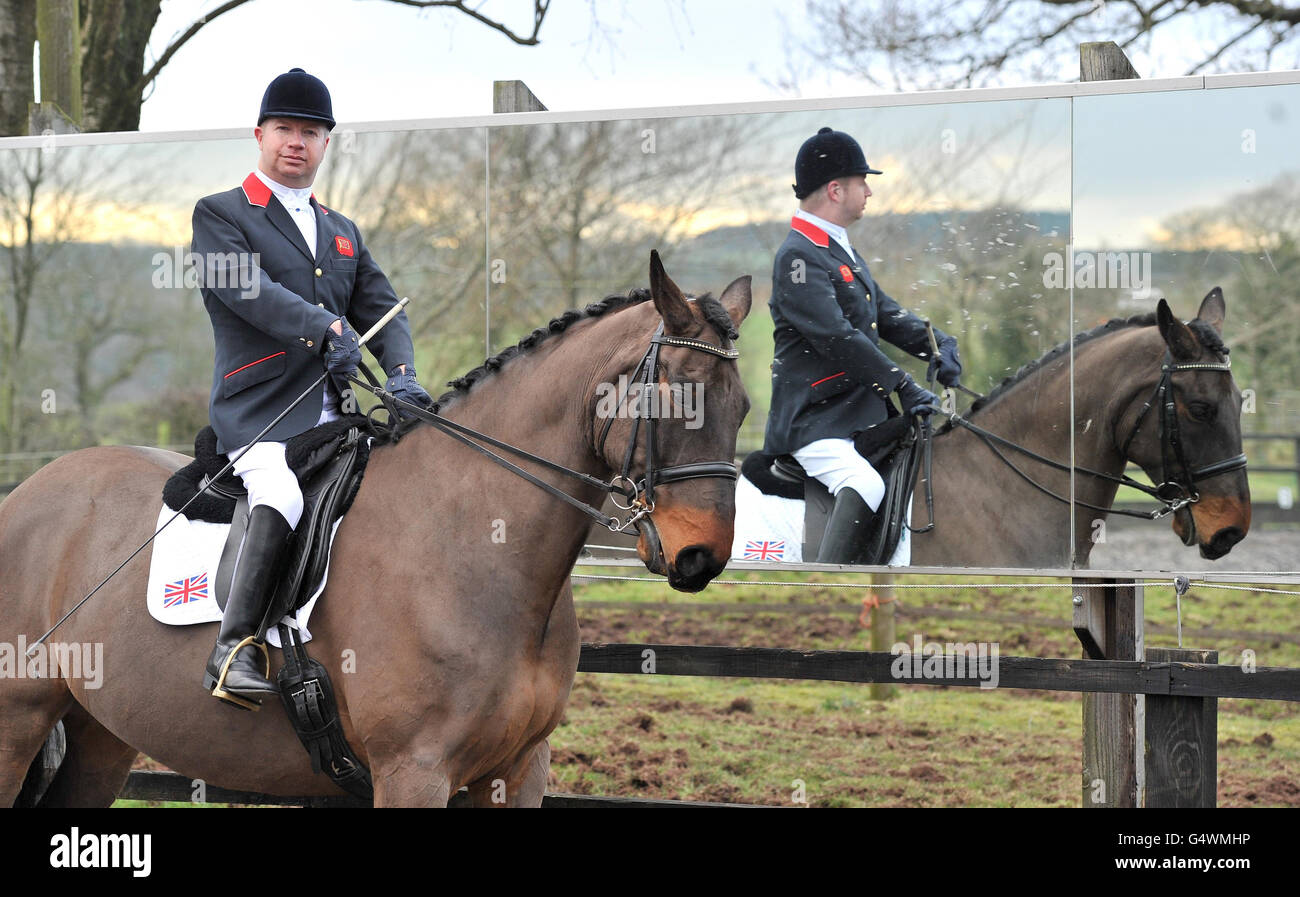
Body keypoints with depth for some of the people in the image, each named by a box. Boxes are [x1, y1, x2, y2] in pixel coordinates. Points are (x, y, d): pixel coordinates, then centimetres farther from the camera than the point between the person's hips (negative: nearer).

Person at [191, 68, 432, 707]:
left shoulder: (344, 233, 26)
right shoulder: (219, 215, 7)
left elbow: (381, 310, 14)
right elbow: (250, 288, -12)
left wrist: (402, 376, -7)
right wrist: (326, 328, -27)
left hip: (340, 411, 7)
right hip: (260, 410, -6)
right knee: (280, 495, -32)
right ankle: (234, 650, -35)